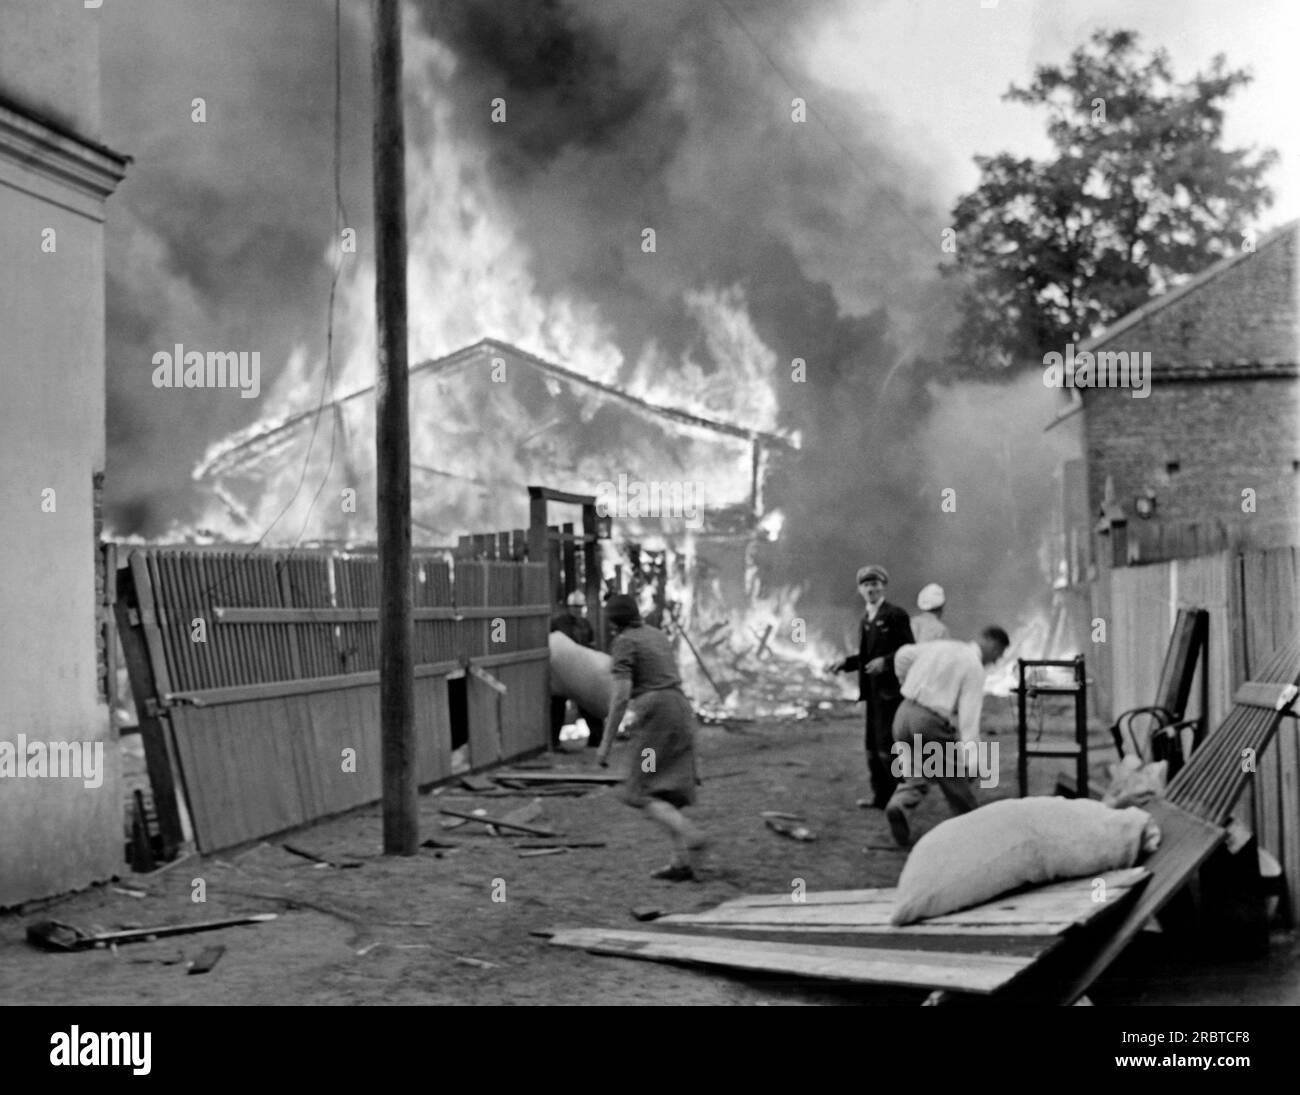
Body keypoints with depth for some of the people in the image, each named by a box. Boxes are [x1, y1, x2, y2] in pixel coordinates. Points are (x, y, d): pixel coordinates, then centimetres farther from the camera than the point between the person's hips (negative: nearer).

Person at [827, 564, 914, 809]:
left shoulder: (896, 615, -9)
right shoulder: (866, 619, 16)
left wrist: (885, 662, -23)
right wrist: (843, 663, 7)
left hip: (891, 690, -8)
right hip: (873, 690, 8)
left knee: (886, 744, -10)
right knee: (873, 745, 10)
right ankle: (881, 795, 18)